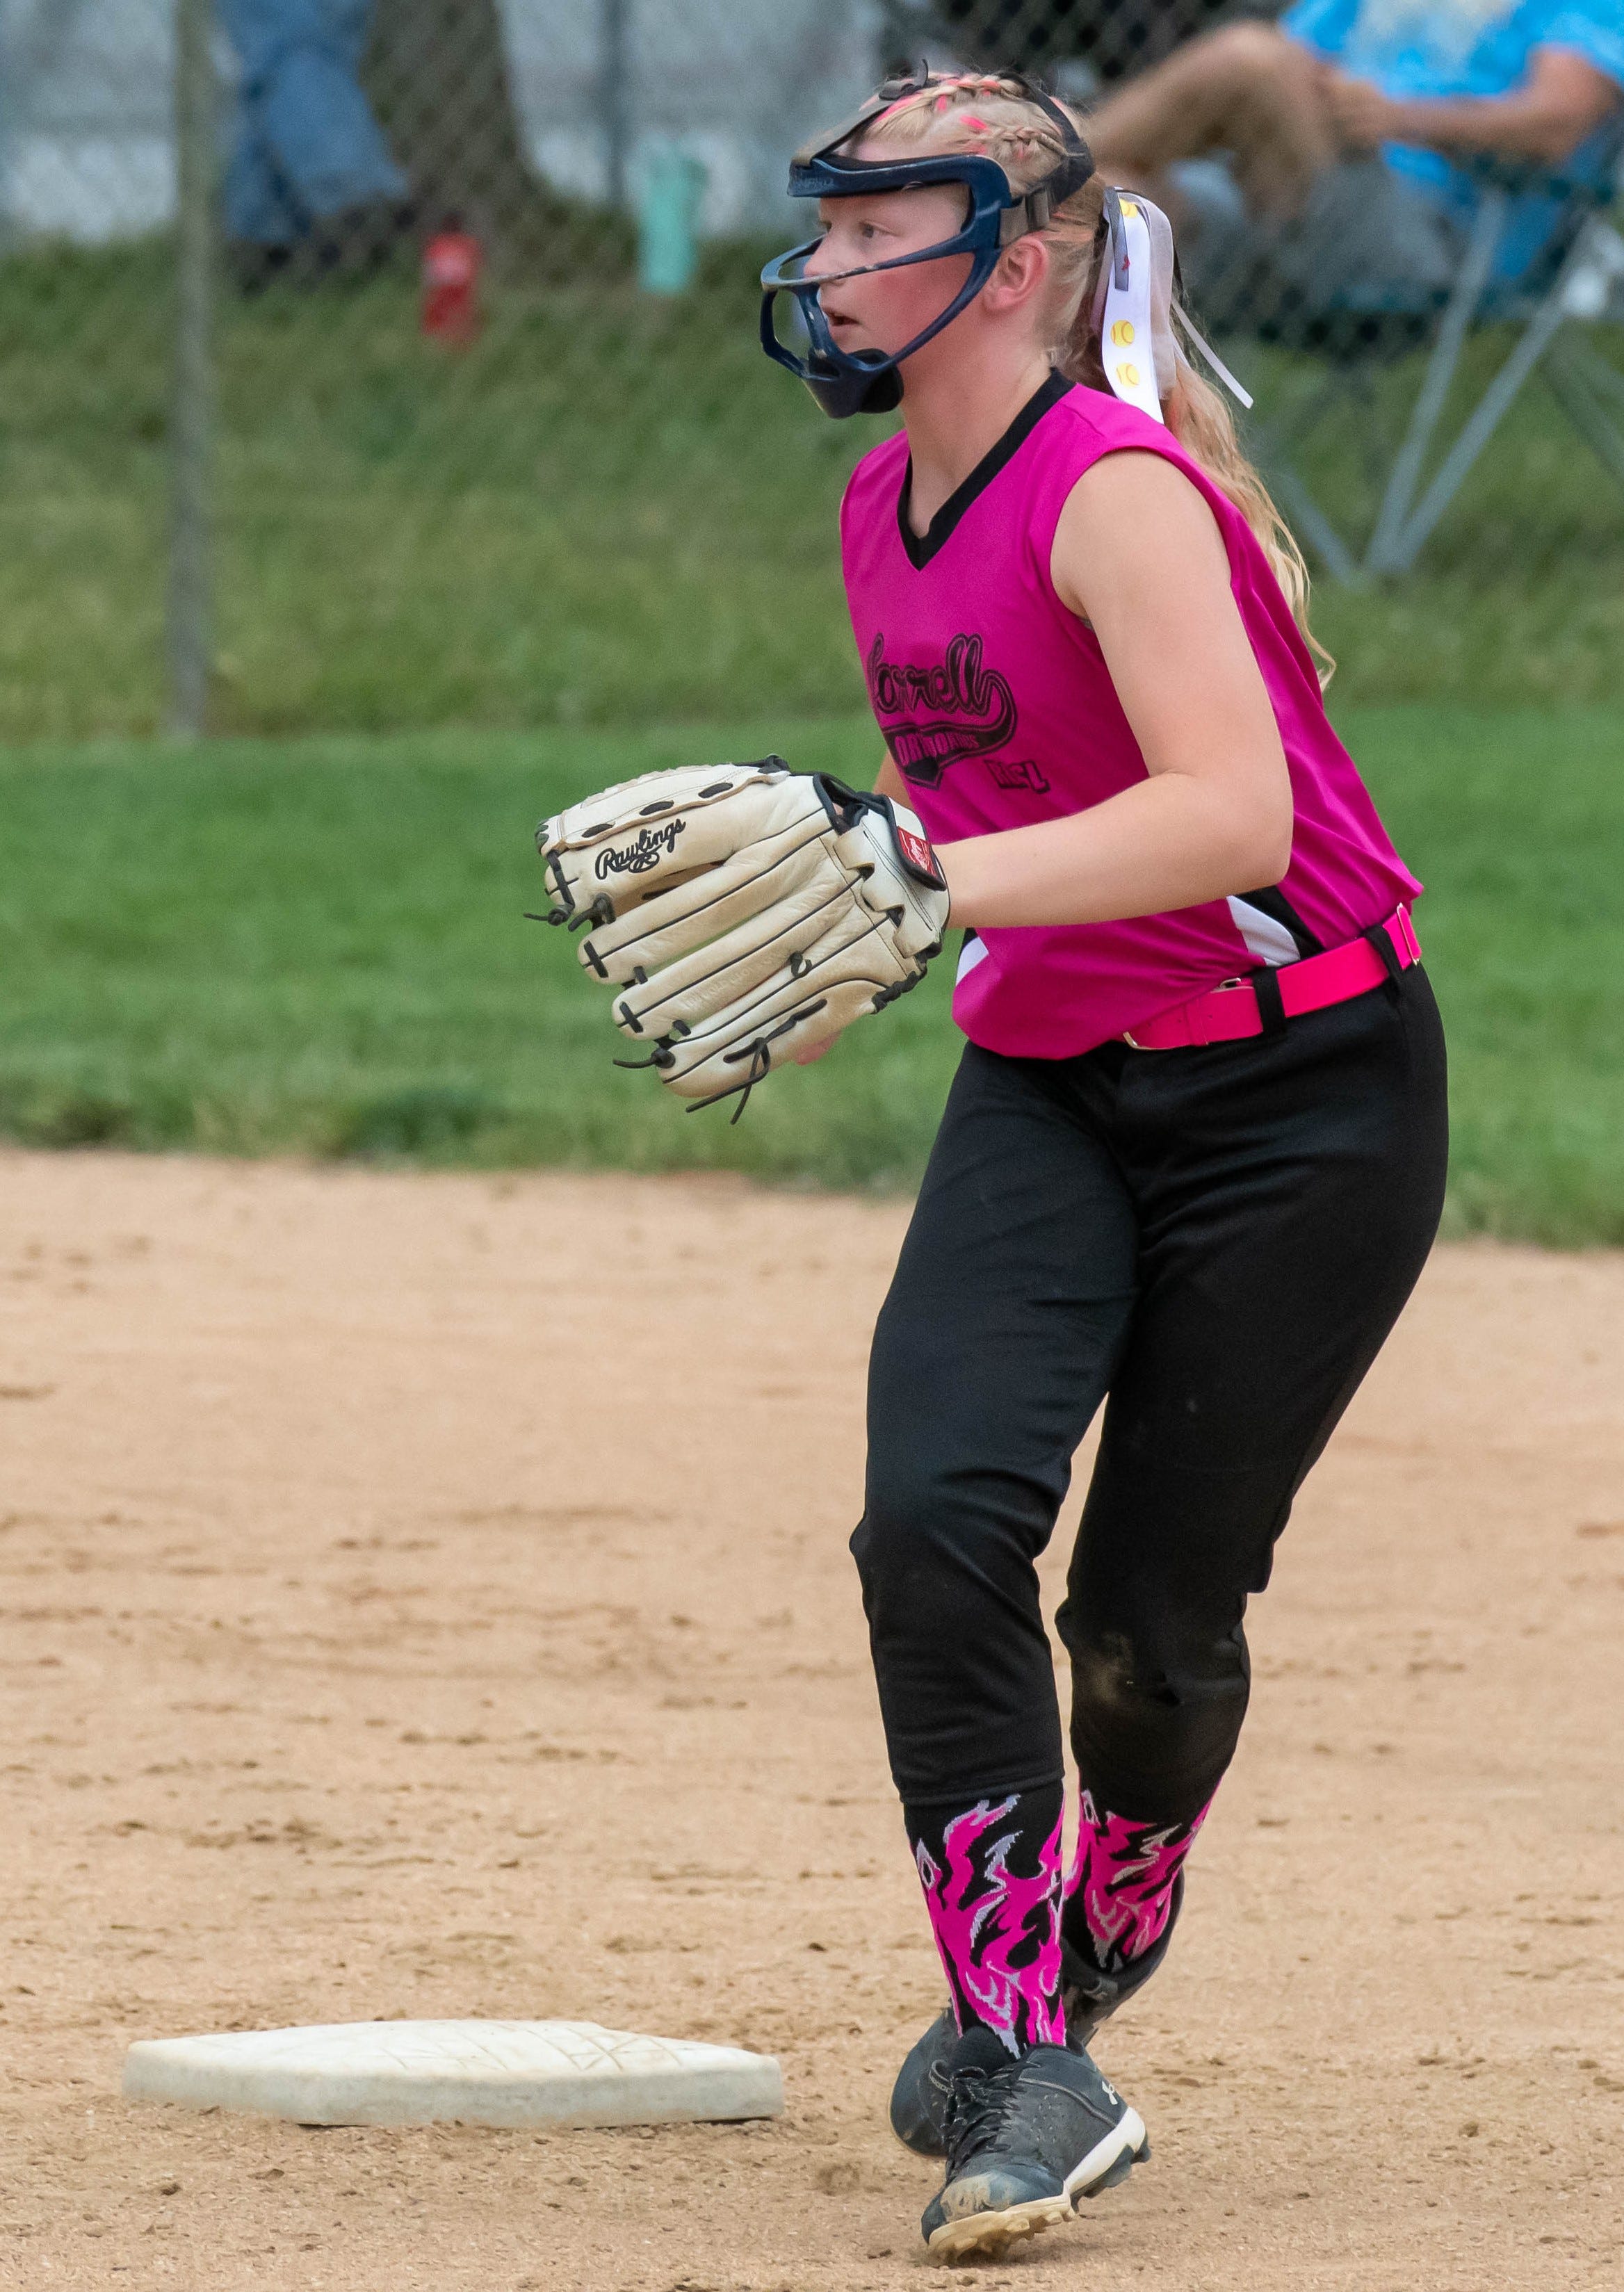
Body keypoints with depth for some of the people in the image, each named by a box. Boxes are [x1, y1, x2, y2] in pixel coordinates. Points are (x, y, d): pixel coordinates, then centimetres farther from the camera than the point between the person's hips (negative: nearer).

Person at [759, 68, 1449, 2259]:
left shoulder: (1113, 491, -21)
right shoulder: (888, 513, 5)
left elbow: (1231, 809, -35)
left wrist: (932, 886, -41)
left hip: (1301, 1092, -7)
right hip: (1047, 1086, 7)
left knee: (1153, 1612, 0)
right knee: (937, 1521, -16)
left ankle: (1095, 1950, 32)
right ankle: (1025, 2056, -10)